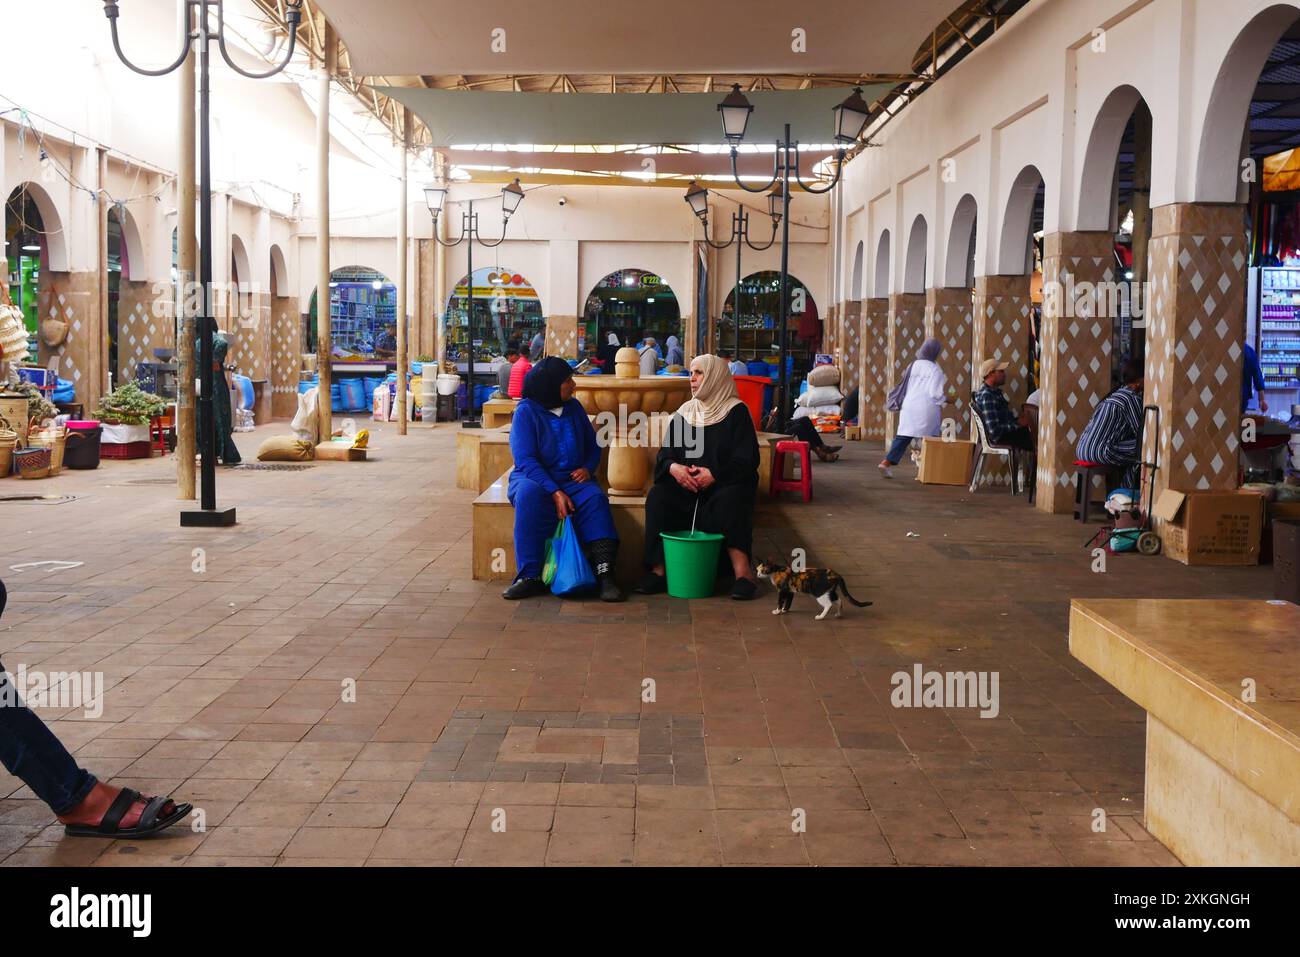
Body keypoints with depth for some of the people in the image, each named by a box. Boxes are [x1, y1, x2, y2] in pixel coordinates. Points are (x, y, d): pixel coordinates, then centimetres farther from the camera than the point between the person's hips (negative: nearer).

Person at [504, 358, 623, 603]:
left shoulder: (574, 408, 10)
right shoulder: (526, 411, -5)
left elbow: (593, 446, 20)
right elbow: (525, 460, -14)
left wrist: (588, 468, -4)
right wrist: (554, 492, -25)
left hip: (571, 480, 3)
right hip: (534, 478, -3)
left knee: (595, 497, -29)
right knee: (529, 495, -37)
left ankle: (605, 573, -35)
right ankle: (530, 577, -36)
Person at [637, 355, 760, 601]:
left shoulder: (736, 412, 1)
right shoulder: (683, 413, 15)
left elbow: (747, 460, -7)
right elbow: (665, 455, 12)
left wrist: (715, 474, -20)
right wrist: (673, 467, -12)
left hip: (725, 484, -4)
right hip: (684, 485, 4)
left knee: (729, 500, -37)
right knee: (658, 496, -25)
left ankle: (743, 571, -38)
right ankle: (658, 569, -28)